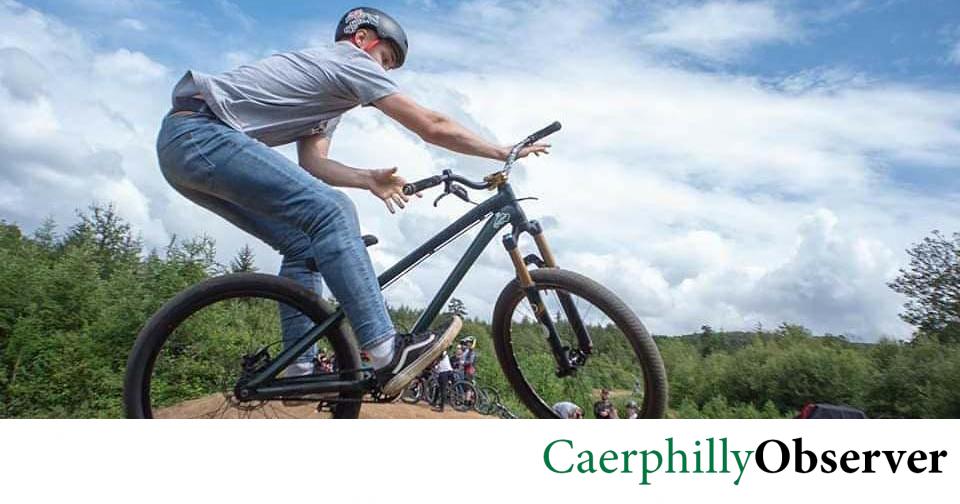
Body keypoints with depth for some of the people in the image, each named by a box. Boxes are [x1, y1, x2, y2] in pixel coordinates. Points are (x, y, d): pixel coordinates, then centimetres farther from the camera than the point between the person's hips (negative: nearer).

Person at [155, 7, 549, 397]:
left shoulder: (321, 76, 27)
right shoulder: (351, 62, -2)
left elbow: (313, 163, 12)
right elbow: (433, 127, -6)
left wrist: (368, 179, -2)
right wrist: (505, 152, 2)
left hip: (181, 144, 10)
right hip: (202, 133, -10)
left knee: (302, 244, 8)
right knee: (332, 211, -22)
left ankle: (299, 372, 7)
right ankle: (387, 355, -26)